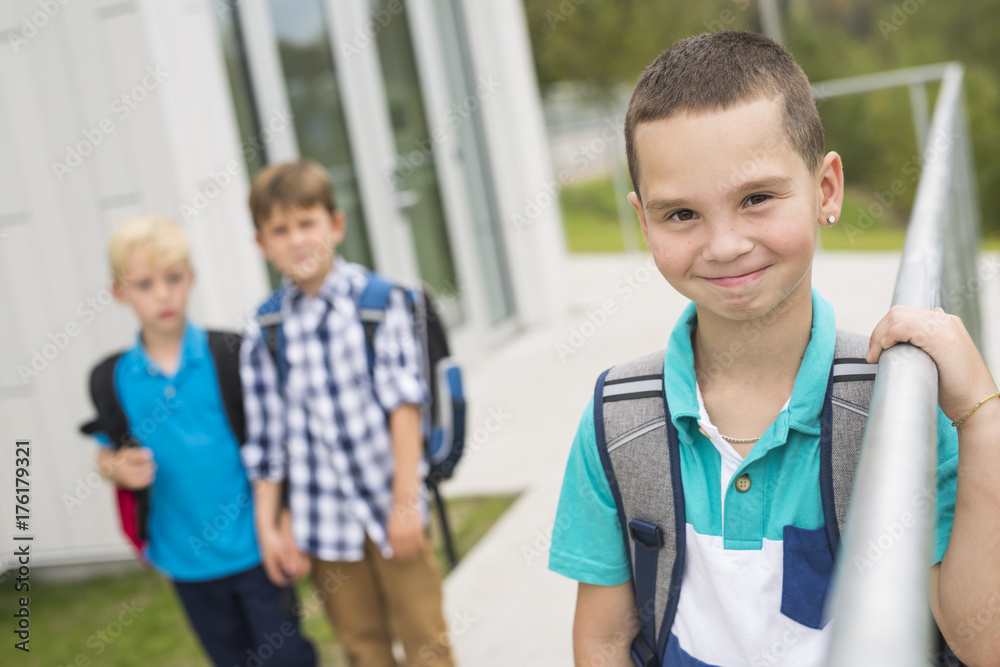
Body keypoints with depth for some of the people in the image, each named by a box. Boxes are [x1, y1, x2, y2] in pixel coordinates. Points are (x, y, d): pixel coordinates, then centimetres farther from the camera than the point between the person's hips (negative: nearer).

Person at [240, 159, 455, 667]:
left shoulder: (379, 301, -7)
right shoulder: (263, 329, -2)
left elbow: (403, 403, -9)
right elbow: (266, 435, 2)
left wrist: (406, 501, -12)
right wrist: (267, 528, 3)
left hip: (390, 505, -2)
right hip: (324, 519, 2)